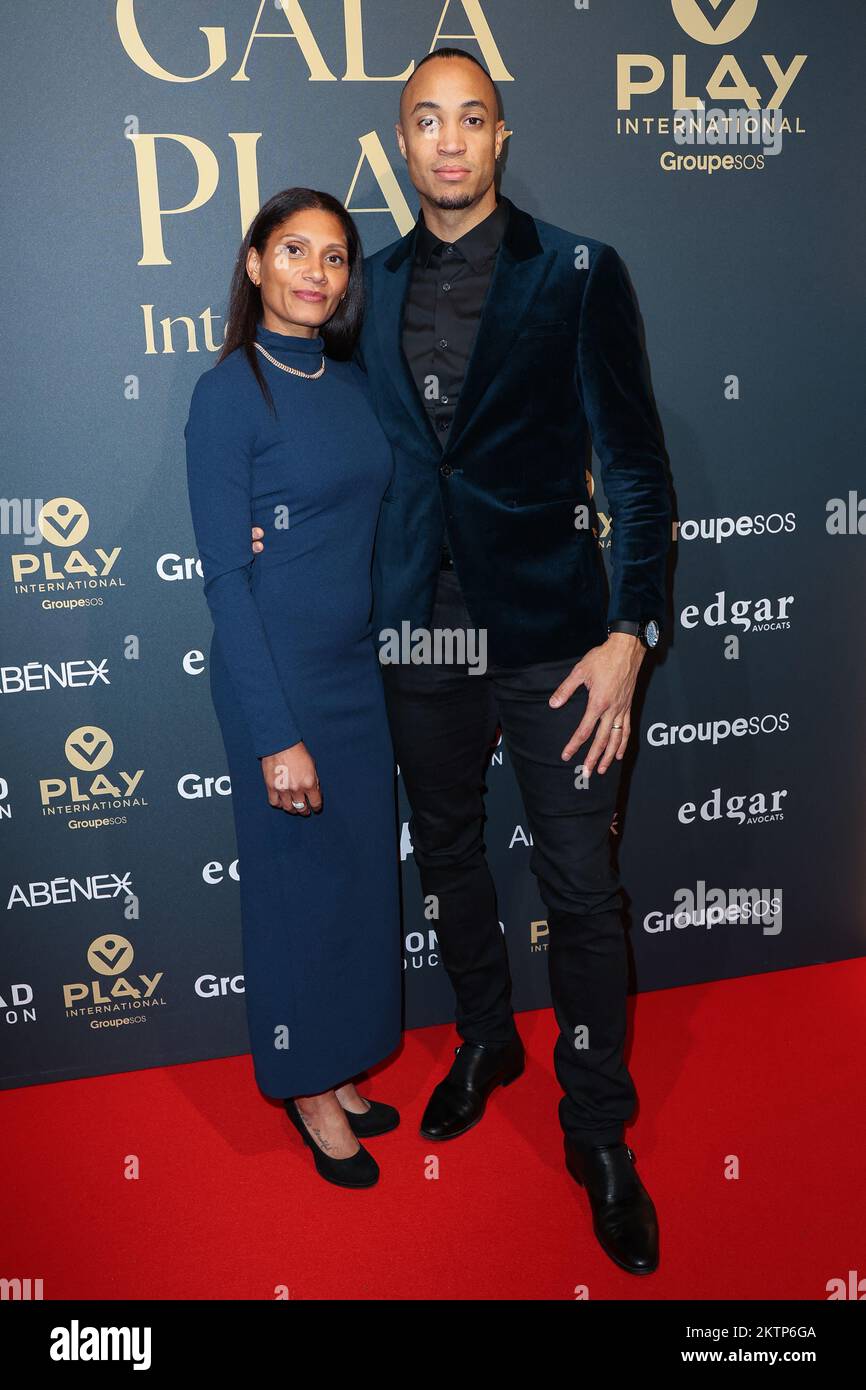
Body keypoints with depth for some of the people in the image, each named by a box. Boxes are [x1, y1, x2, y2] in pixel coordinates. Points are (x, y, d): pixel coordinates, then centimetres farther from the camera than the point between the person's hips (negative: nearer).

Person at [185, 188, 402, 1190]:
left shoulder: (352, 382, 7)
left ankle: (337, 1070, 34)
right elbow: (225, 578, -15)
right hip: (279, 675, -6)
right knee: (299, 876, 7)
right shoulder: (229, 393, -11)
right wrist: (277, 735, -18)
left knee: (362, 869, 14)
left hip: (360, 666, 7)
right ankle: (305, 1089, 29)